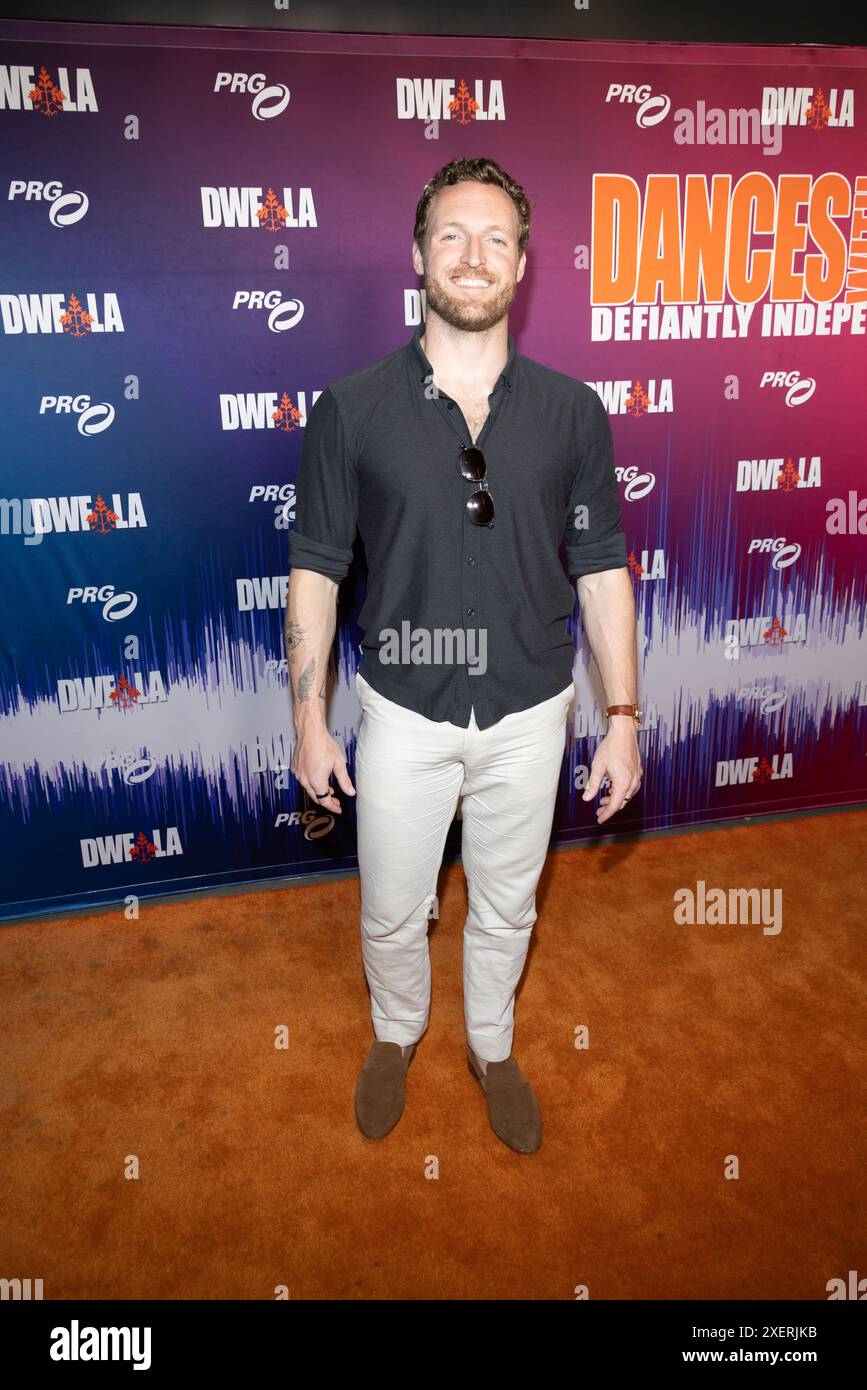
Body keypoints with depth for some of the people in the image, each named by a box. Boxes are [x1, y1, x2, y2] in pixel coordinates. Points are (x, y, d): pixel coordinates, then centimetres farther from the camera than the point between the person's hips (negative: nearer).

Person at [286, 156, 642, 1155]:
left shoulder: (573, 412, -4)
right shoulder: (349, 409, -7)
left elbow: (602, 572, 0)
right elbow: (315, 570, -3)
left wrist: (622, 719, -2)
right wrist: (309, 720, -4)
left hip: (529, 715, 1)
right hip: (403, 714, -1)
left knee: (505, 907, 20)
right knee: (392, 912, 17)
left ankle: (492, 1046, 49)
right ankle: (396, 1035, 49)